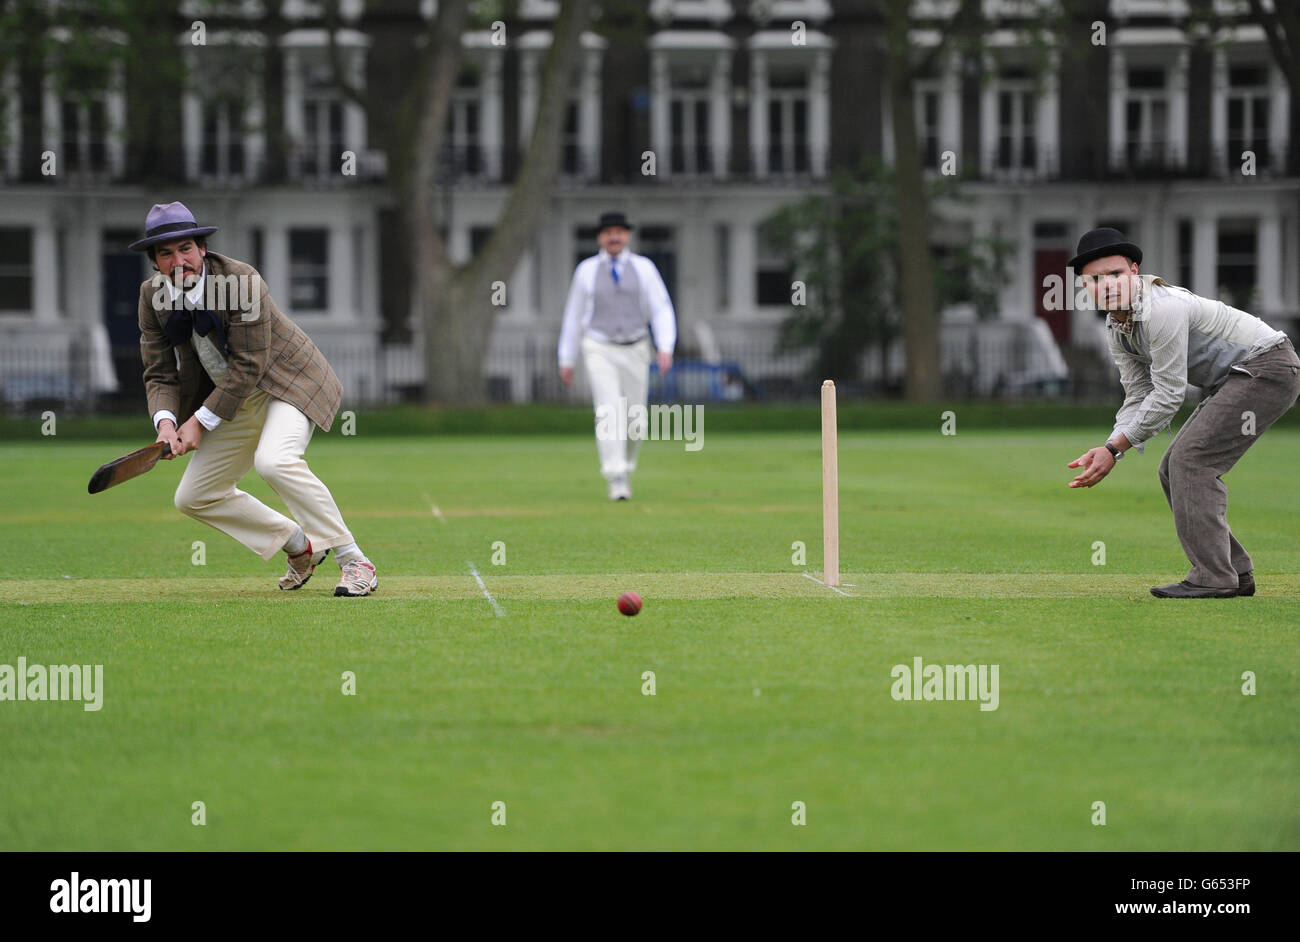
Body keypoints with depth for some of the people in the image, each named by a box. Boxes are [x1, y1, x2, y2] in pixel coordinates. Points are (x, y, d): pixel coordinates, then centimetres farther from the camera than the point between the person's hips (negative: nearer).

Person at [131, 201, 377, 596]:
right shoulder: (153, 296, -7)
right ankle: (302, 547, 21)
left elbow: (248, 367, -25)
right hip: (234, 400, 7)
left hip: (290, 384, -7)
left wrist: (200, 422, -24)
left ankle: (354, 561, -25)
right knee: (193, 497, 7)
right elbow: (160, 374, -4)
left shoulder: (242, 281, -26)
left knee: (273, 460, -34)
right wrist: (166, 422, -23)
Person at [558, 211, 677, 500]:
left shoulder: (643, 268, 1)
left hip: (635, 352, 2)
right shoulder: (587, 270, 1)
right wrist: (566, 360, 9)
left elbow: (662, 310, -3)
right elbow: (574, 315, 8)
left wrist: (666, 349, -18)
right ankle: (616, 481, -23)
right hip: (600, 351, -2)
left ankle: (626, 467, 34)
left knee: (634, 422, 6)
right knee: (610, 414, -19)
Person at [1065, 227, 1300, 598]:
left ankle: (1212, 577, -19)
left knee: (1190, 460, -19)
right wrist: (1107, 449, -13)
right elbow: (1138, 397, 4)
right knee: (1174, 469, 8)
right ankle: (1235, 572, 11)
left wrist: (1115, 448, -21)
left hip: (1267, 368, -10)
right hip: (1232, 380, 10)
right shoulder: (1116, 328, 4)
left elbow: (1168, 393, -25)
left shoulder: (1163, 309, -26)